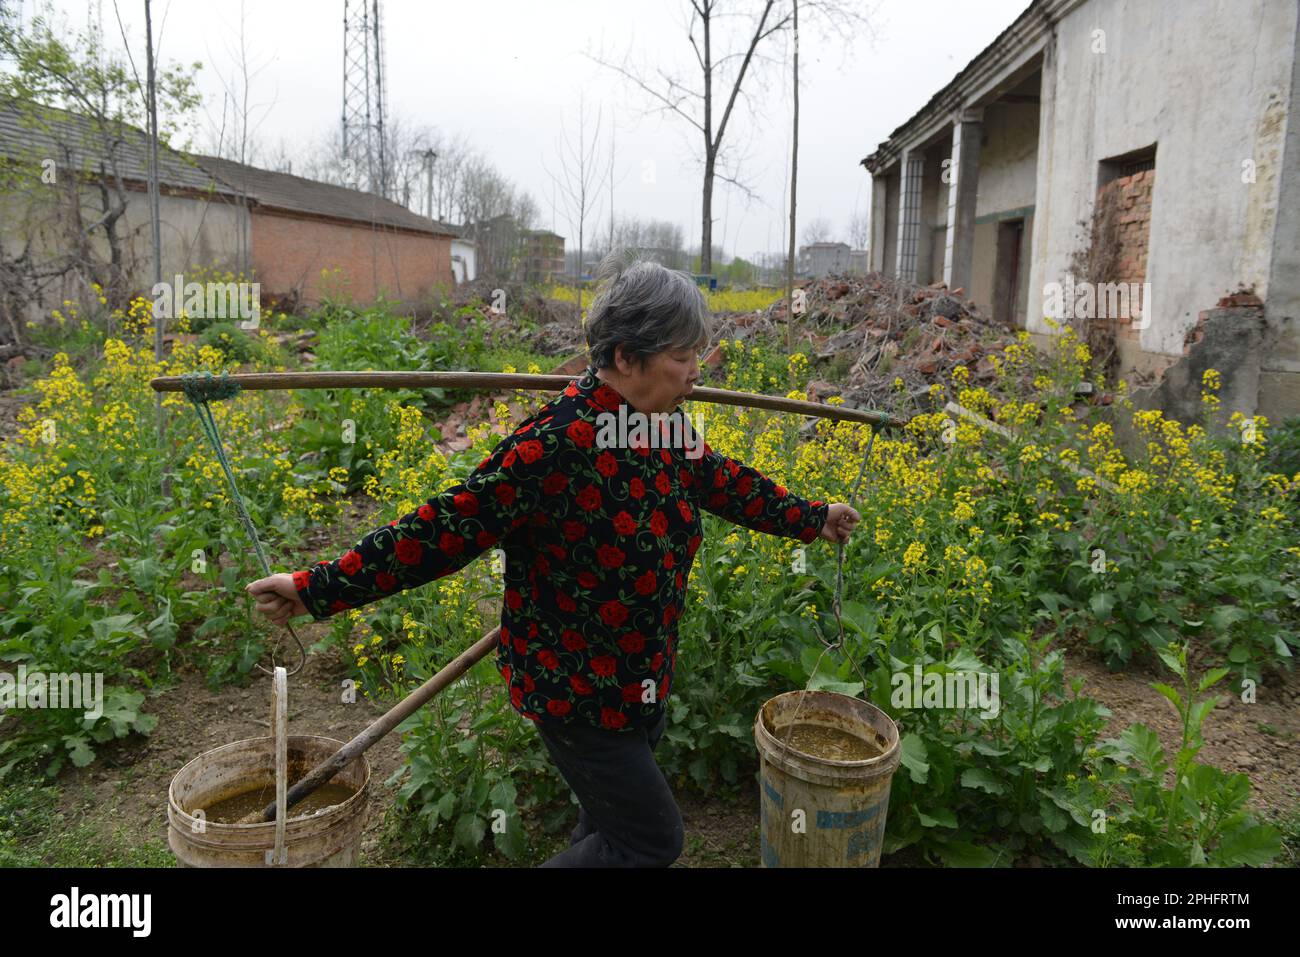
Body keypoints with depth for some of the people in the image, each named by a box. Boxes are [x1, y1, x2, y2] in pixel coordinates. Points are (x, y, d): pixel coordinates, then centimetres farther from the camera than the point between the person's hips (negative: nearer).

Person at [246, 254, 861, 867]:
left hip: (641, 679, 8)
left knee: (612, 825, 23)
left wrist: (812, 519, 24)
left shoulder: (662, 426, -3)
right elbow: (450, 526, -25)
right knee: (651, 839, 5)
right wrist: (319, 588, -25)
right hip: (575, 692, -7)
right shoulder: (555, 445, -27)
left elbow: (720, 482, 13)